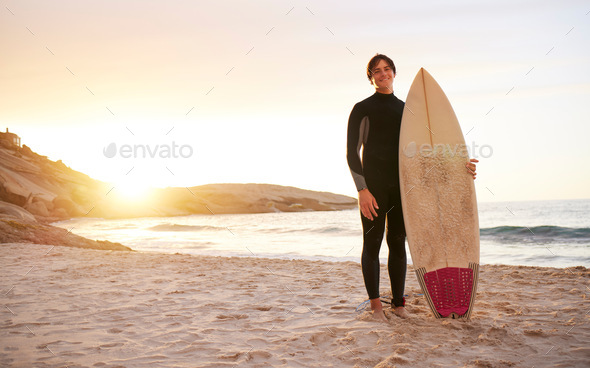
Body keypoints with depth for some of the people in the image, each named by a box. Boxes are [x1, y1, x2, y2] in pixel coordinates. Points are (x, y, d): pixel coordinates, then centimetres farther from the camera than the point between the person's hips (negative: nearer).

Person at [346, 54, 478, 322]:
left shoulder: (406, 109, 16)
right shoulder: (362, 109, 3)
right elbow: (352, 152, -3)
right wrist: (362, 189, -14)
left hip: (401, 184, 4)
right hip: (373, 184, -4)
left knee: (398, 242, 5)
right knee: (372, 242, -2)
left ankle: (398, 302, 12)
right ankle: (375, 304, 5)